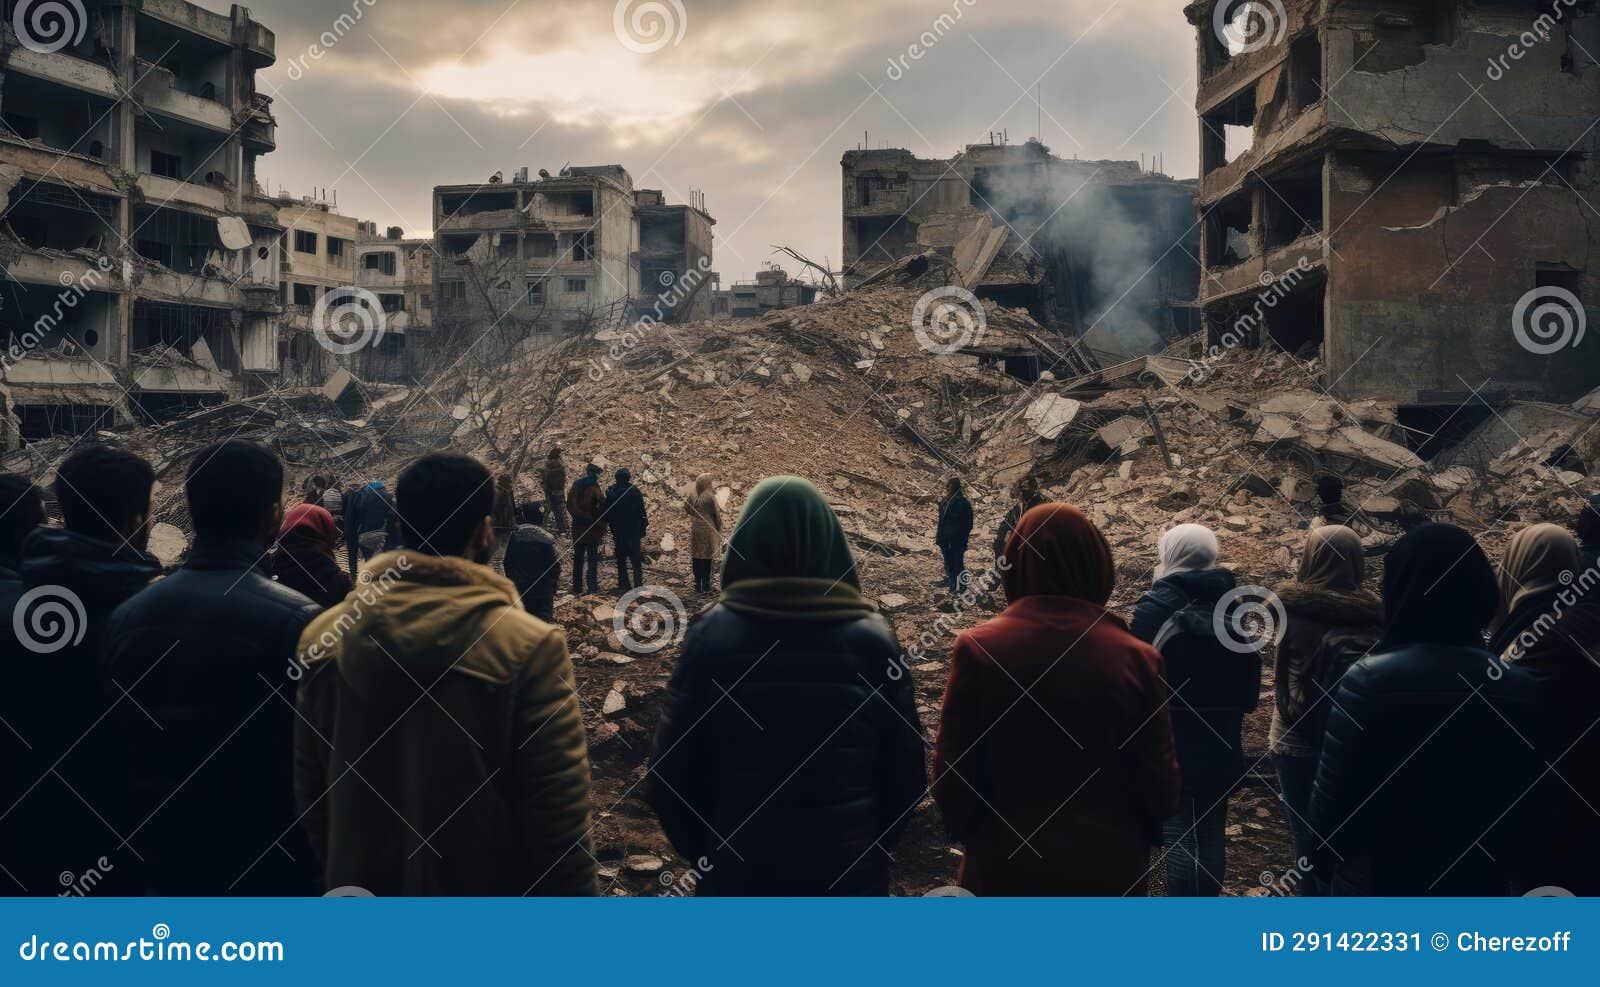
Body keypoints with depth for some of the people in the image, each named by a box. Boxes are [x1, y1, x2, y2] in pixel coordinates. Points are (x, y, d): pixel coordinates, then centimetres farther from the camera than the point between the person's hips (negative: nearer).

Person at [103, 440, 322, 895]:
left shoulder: (127, 615, -1)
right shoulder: (294, 620, -20)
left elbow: (117, 742, 7)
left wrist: (148, 832, 18)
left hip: (167, 856, 6)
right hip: (270, 861, -5)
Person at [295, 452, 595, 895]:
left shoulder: (324, 637, -7)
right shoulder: (530, 648, -21)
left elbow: (309, 788, 3)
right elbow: (559, 814, -19)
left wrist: (339, 870, 16)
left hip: (363, 882, 4)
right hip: (487, 885, -3)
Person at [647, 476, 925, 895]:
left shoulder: (711, 635, -9)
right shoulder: (872, 638, -6)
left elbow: (669, 777, -7)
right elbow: (907, 774, -2)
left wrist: (707, 853, 10)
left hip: (739, 873, 0)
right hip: (850, 872, 1)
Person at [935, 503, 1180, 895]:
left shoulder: (978, 649, -11)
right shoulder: (1136, 658, -9)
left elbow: (952, 776, -7)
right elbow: (1160, 782, -2)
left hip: (1004, 867, -1)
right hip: (1110, 870, 1)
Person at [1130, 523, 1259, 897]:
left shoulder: (1156, 606, -12)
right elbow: (1250, 682, 14)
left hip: (1170, 742, -6)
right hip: (1221, 743, 6)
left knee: (1178, 834, -3)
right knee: (1211, 831, 14)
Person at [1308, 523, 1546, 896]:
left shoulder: (1369, 679, -18)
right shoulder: (1520, 686, -8)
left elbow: (1333, 792, -12)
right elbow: (1531, 800, 1)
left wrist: (1324, 861, 5)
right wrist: (1505, 864, 18)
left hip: (1375, 879, -3)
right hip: (1480, 882, 3)